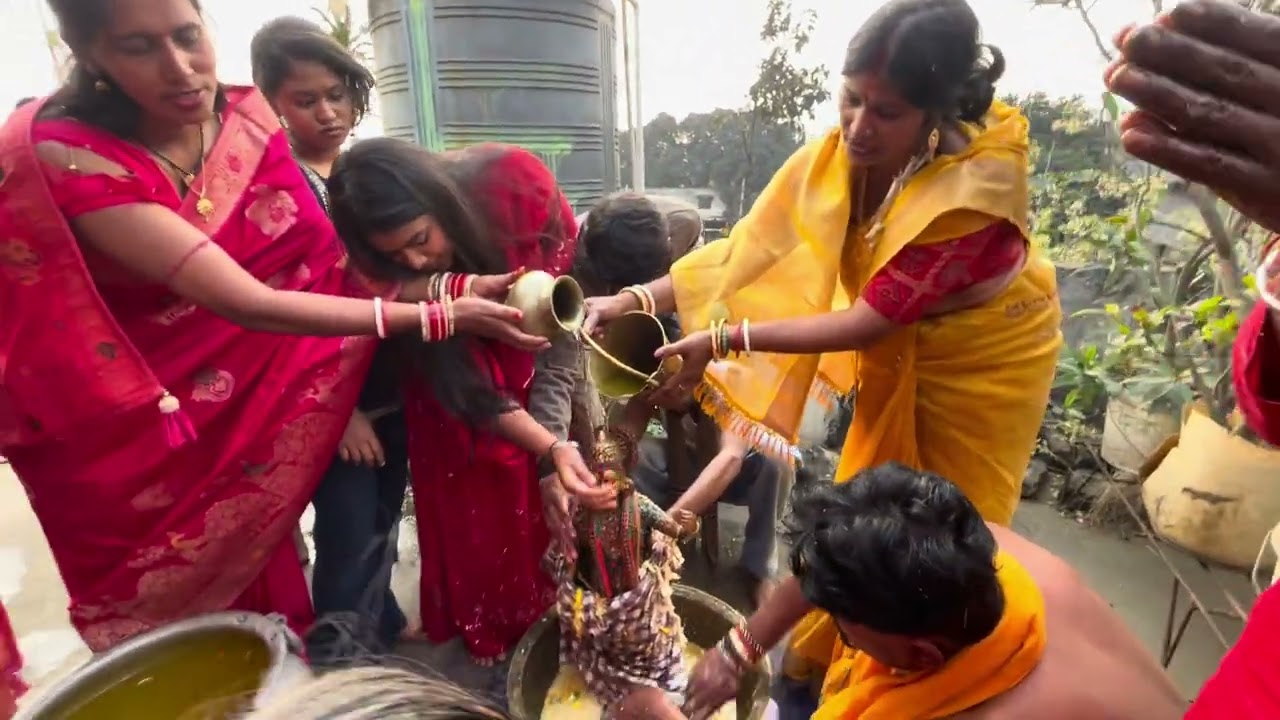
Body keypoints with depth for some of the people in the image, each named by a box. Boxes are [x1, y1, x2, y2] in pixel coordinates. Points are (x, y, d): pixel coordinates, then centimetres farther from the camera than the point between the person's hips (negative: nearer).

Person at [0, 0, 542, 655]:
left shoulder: (249, 117, -10)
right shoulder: (66, 154, -26)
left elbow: (321, 256, -7)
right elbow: (250, 304, -34)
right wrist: (438, 315, -36)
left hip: (254, 406, 4)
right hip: (134, 437, -3)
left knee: (266, 587, 19)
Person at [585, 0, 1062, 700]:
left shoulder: (977, 187, -35)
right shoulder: (840, 153, -21)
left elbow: (870, 320, -33)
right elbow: (751, 245, -22)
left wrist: (725, 340, -36)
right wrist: (637, 299, -32)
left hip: (978, 362, -4)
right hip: (898, 350, 4)